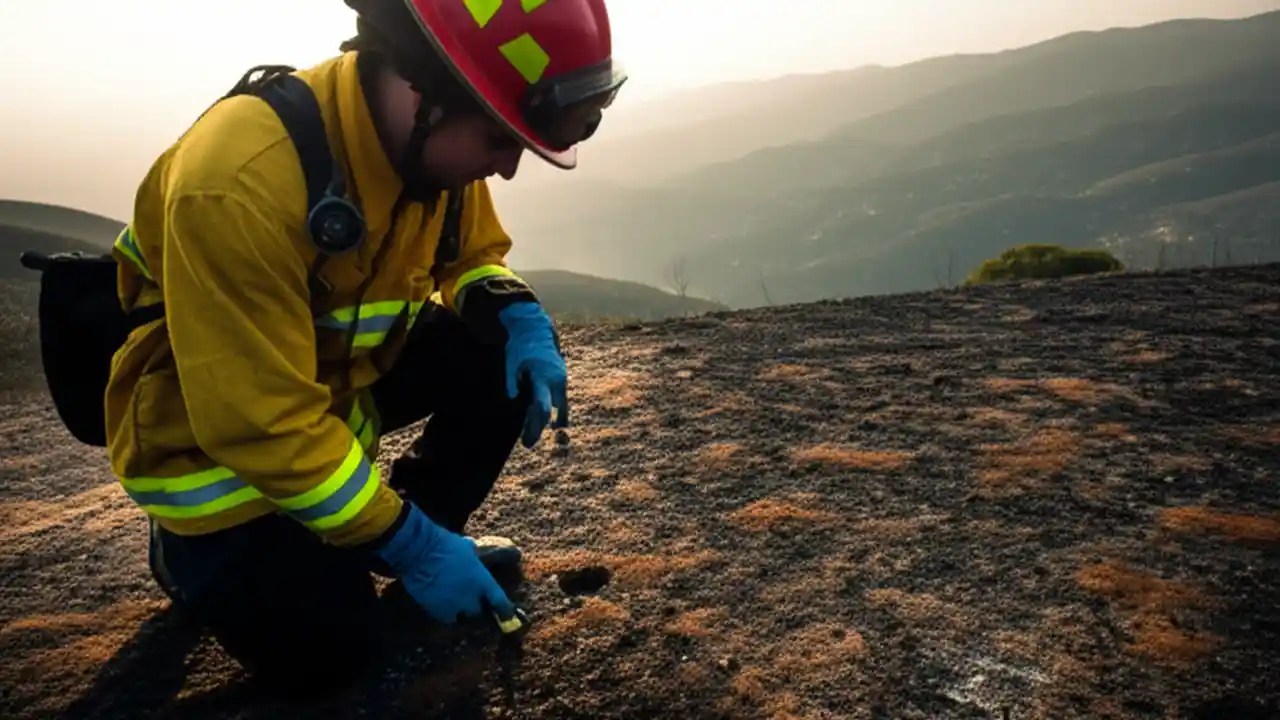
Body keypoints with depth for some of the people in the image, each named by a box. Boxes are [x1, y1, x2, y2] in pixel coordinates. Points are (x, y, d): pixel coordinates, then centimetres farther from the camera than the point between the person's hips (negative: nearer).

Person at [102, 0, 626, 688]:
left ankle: (418, 522, 7)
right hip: (223, 431, -6)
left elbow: (472, 256, 3)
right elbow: (265, 422, -32)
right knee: (322, 643, -10)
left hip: (344, 370, 6)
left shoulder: (433, 137, -13)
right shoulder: (237, 182, -36)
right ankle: (193, 546, 18)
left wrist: (524, 320, -20)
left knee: (506, 354, -14)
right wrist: (409, 546, -26)